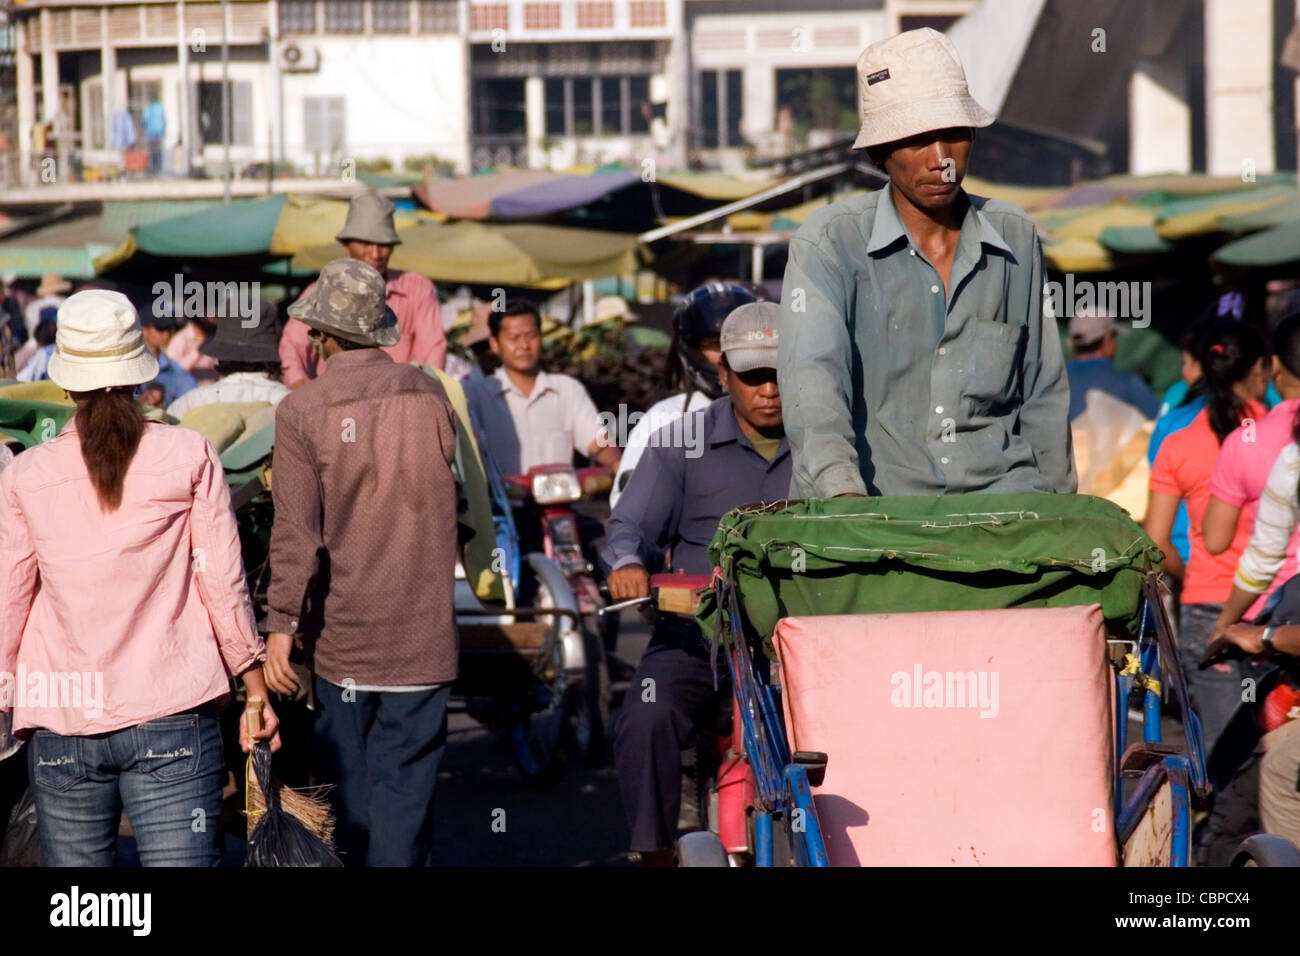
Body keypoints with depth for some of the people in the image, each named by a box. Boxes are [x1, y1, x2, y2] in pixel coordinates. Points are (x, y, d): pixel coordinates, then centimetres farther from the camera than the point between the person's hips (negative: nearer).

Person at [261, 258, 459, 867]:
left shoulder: (302, 411, -9)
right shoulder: (430, 396, 0)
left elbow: (295, 533, -13)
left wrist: (281, 625, -11)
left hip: (342, 635, -1)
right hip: (422, 634, 1)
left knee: (344, 788, 11)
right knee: (405, 787, 2)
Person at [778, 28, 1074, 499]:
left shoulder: (1016, 239, 13)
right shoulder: (829, 243, -1)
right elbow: (812, 376, -16)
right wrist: (845, 494, -32)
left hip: (999, 492, 2)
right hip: (875, 505, -2)